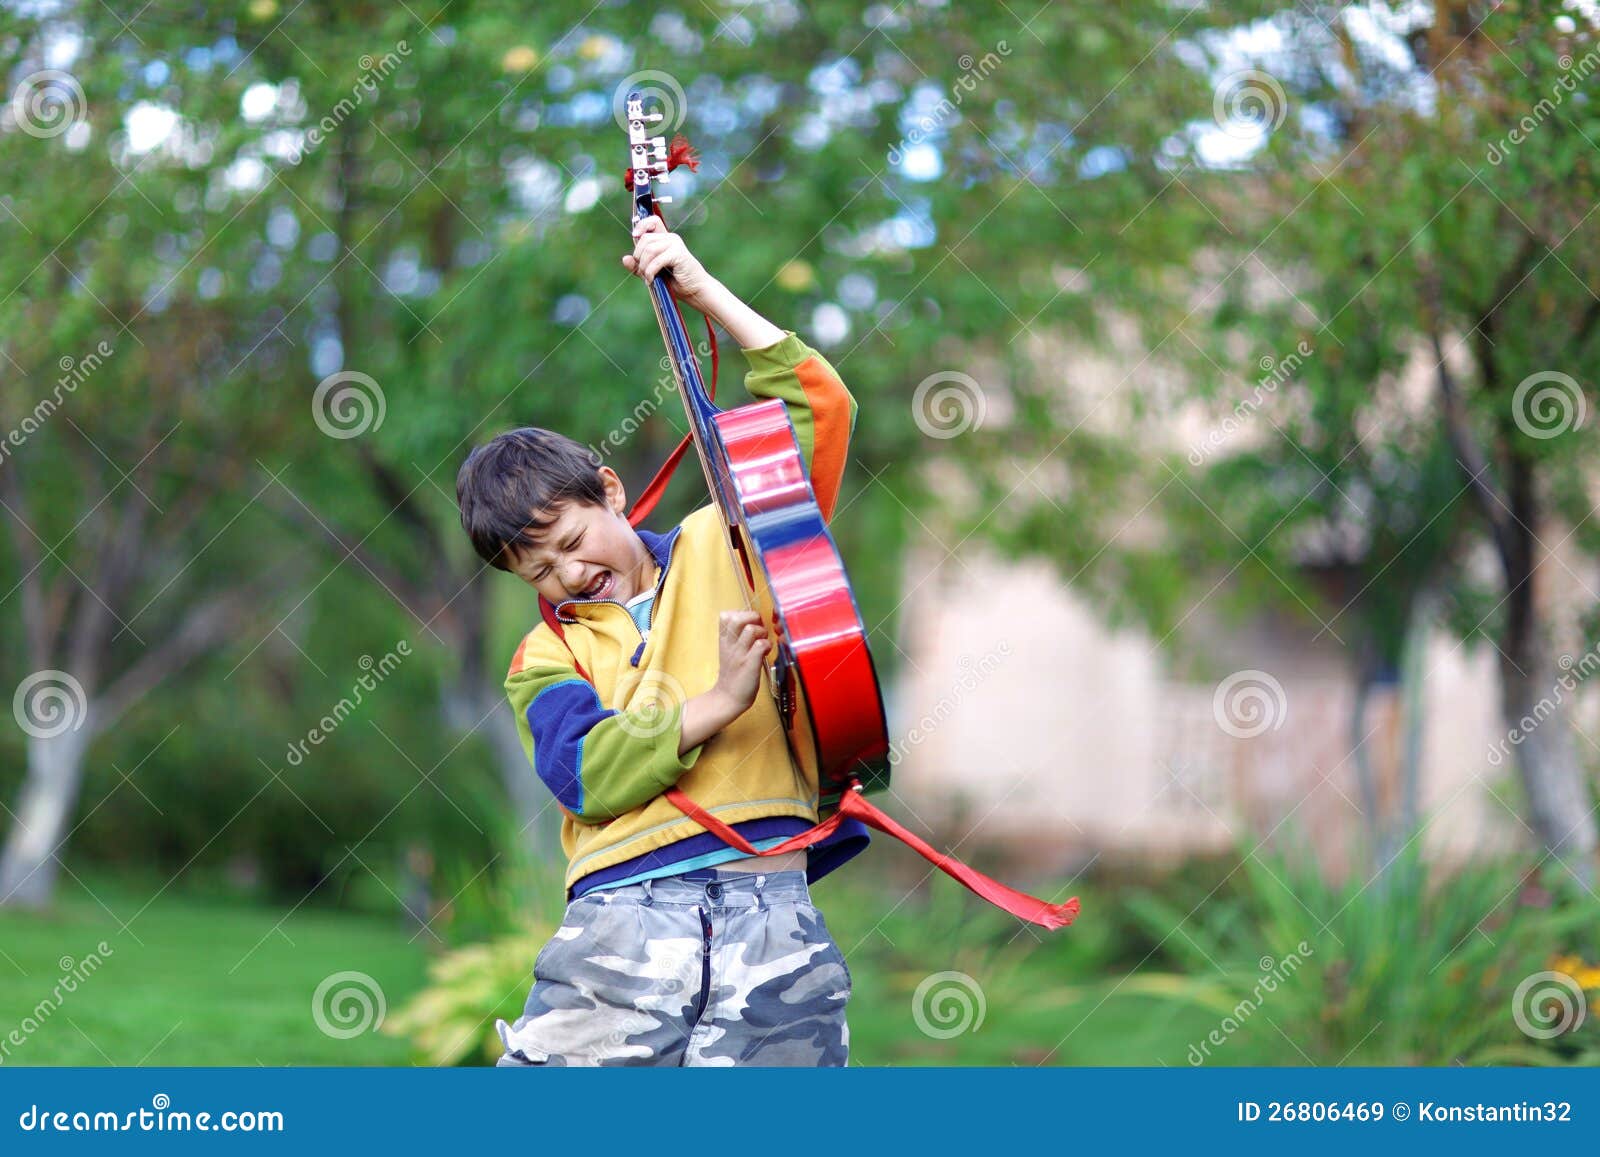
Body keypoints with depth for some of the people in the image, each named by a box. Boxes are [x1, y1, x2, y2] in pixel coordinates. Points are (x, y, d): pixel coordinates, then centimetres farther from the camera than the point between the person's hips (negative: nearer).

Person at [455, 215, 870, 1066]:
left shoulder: (727, 547, 17)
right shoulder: (545, 657, 16)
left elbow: (820, 404, 13)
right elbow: (586, 772, -4)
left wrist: (702, 291, 12)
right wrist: (718, 701, -11)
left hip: (770, 909, 0)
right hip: (621, 922, 1)